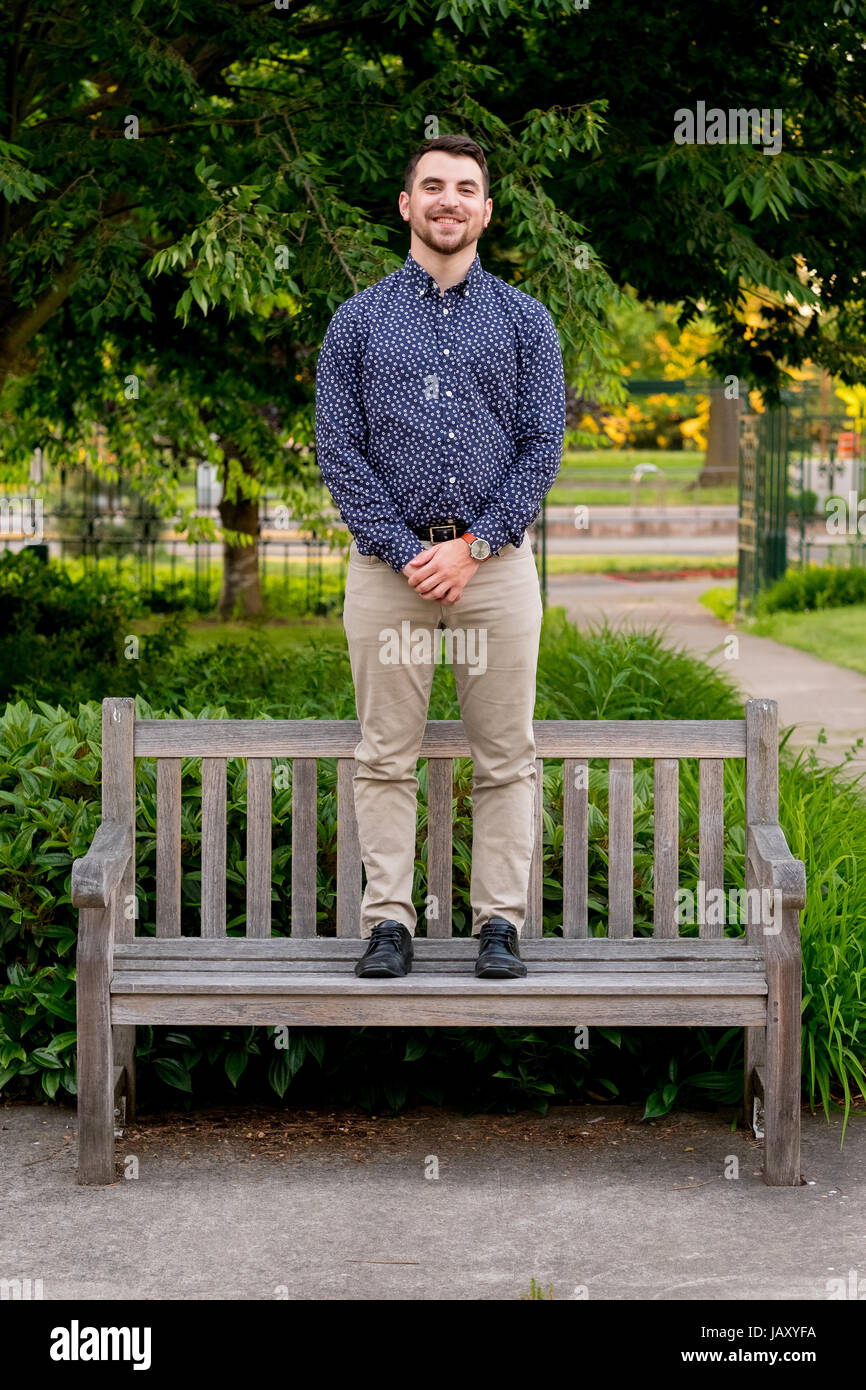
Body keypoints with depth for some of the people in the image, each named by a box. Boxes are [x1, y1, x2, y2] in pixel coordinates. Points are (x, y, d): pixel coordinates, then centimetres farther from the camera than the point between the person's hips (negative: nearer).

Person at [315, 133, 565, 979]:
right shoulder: (358, 322, 7)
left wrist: (472, 547, -9)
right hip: (387, 562, 0)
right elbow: (338, 449, 1)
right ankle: (388, 921, 8)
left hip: (495, 562, 0)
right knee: (386, 759, 1)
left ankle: (500, 921, 9)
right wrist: (405, 554, -9)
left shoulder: (524, 321, 7)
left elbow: (543, 446, 1)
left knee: (505, 759, 2)